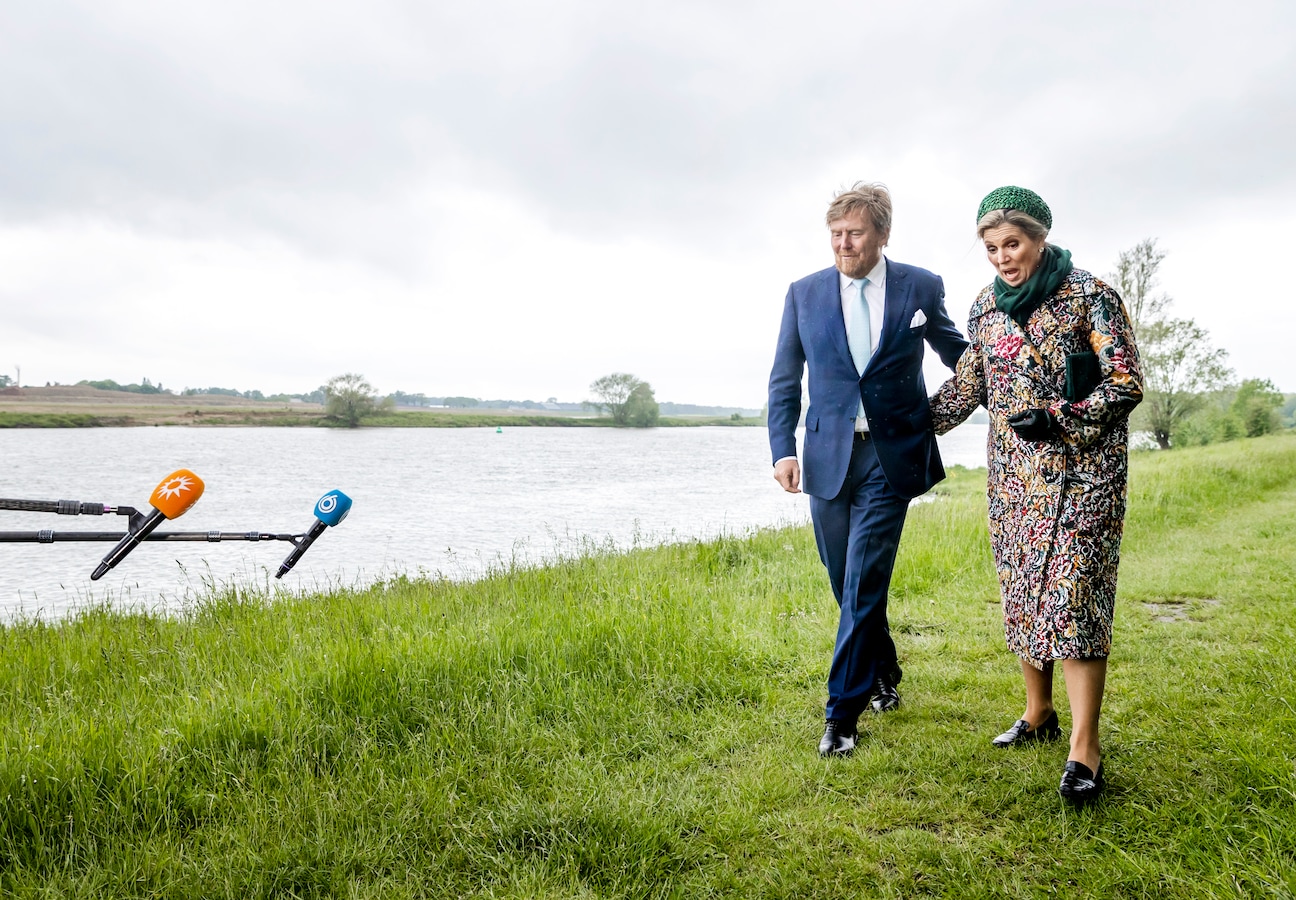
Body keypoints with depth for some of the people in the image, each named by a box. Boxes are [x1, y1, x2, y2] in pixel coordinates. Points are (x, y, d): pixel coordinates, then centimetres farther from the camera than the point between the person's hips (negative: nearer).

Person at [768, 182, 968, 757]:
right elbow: (784, 381, 5)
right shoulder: (805, 294, 3)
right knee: (849, 586, 13)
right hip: (827, 457, 3)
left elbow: (956, 353, 18)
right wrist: (783, 449, -5)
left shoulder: (921, 288, 1)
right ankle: (884, 677, 37)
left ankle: (842, 715, 3)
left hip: (890, 457, -2)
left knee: (864, 584, -7)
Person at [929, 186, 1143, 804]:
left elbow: (1127, 382, -9)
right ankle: (1038, 714, 26)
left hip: (1079, 471, -5)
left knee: (1071, 594, -11)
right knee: (1021, 592, 10)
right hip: (1012, 473, 6)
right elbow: (967, 385, 18)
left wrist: (1060, 417, -21)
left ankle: (1084, 748, -4)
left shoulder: (1088, 296, -7)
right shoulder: (986, 306, 9)